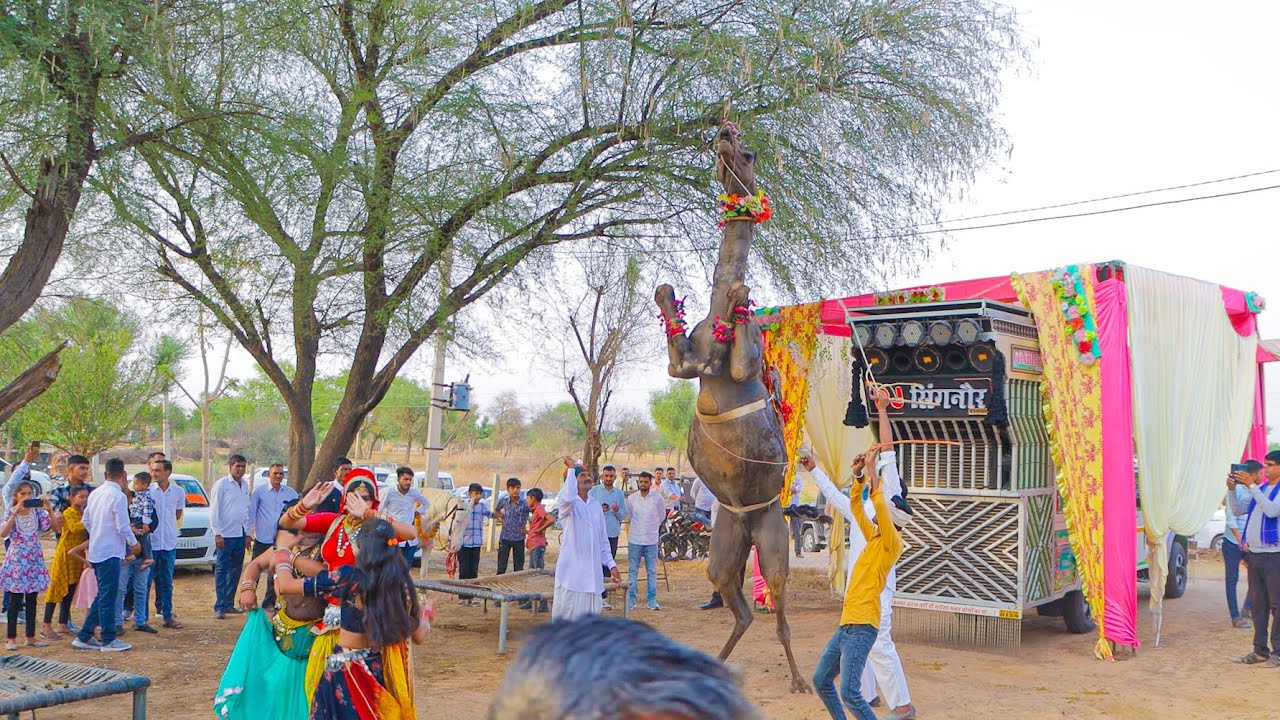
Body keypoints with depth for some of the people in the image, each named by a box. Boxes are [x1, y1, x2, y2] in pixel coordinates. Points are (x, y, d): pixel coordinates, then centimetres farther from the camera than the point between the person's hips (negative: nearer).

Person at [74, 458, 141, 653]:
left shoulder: (95, 493, 8)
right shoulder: (118, 496, -17)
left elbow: (86, 520, 14)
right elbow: (123, 527, -16)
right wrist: (134, 543, -1)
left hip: (95, 551, 8)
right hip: (110, 552, -8)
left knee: (102, 595, 16)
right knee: (108, 597, -1)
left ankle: (84, 637, 18)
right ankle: (108, 641, 5)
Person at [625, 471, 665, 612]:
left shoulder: (658, 498, -3)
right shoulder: (631, 498, 0)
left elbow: (662, 516, 14)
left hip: (651, 540, -1)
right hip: (634, 540, 1)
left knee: (652, 571, 5)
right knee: (632, 571, 5)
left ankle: (652, 599, 10)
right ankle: (631, 598, 12)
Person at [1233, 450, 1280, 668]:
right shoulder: (1260, 488, 14)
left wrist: (1251, 486, -22)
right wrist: (1232, 489, 2)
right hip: (1253, 554, 7)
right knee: (1258, 604, 10)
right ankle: (1260, 650, 15)